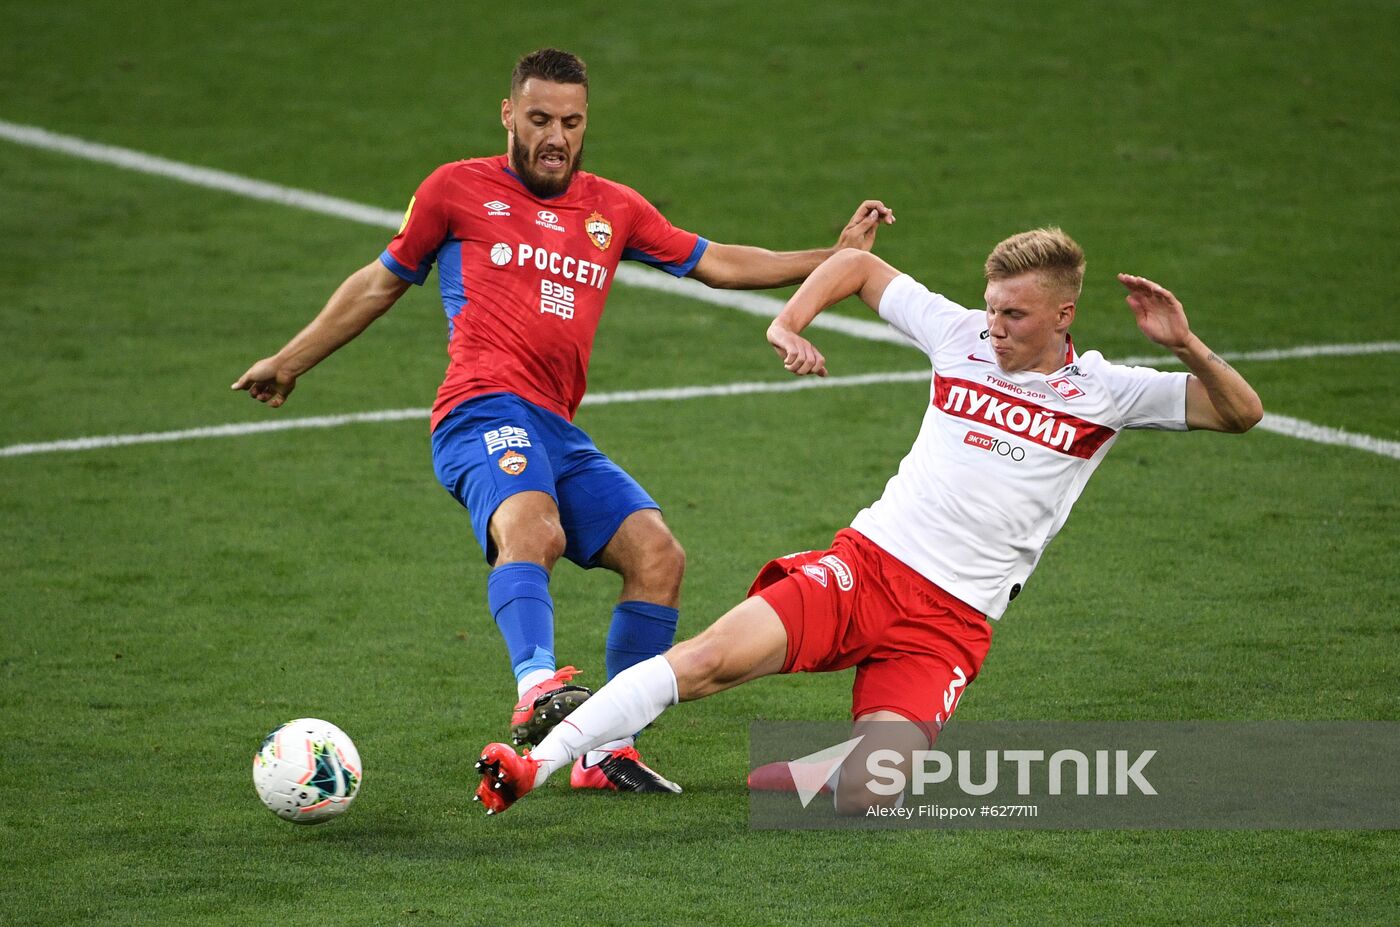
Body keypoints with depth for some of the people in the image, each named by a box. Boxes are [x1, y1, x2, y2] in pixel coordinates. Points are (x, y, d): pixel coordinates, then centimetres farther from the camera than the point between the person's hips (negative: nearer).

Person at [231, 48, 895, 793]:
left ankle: (607, 751, -5)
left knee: (658, 557, -10)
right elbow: (380, 283, 23)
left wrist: (836, 257, 24)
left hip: (560, 432, 6)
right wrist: (290, 362, 28)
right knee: (531, 530, -35)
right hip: (485, 413, -6)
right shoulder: (457, 190, 12)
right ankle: (537, 690, -59)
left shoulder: (615, 210, 23)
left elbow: (716, 264, 29)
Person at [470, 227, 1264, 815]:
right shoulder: (961, 335, 8)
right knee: (711, 657, -25)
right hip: (866, 563, 1)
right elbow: (858, 265, 21)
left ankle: (805, 776, 14)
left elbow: (1241, 412, 1)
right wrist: (788, 325, 4)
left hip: (953, 621, -1)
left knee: (864, 800, -22)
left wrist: (1186, 345, -16)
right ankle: (538, 763, -25)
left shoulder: (1106, 392, 3)